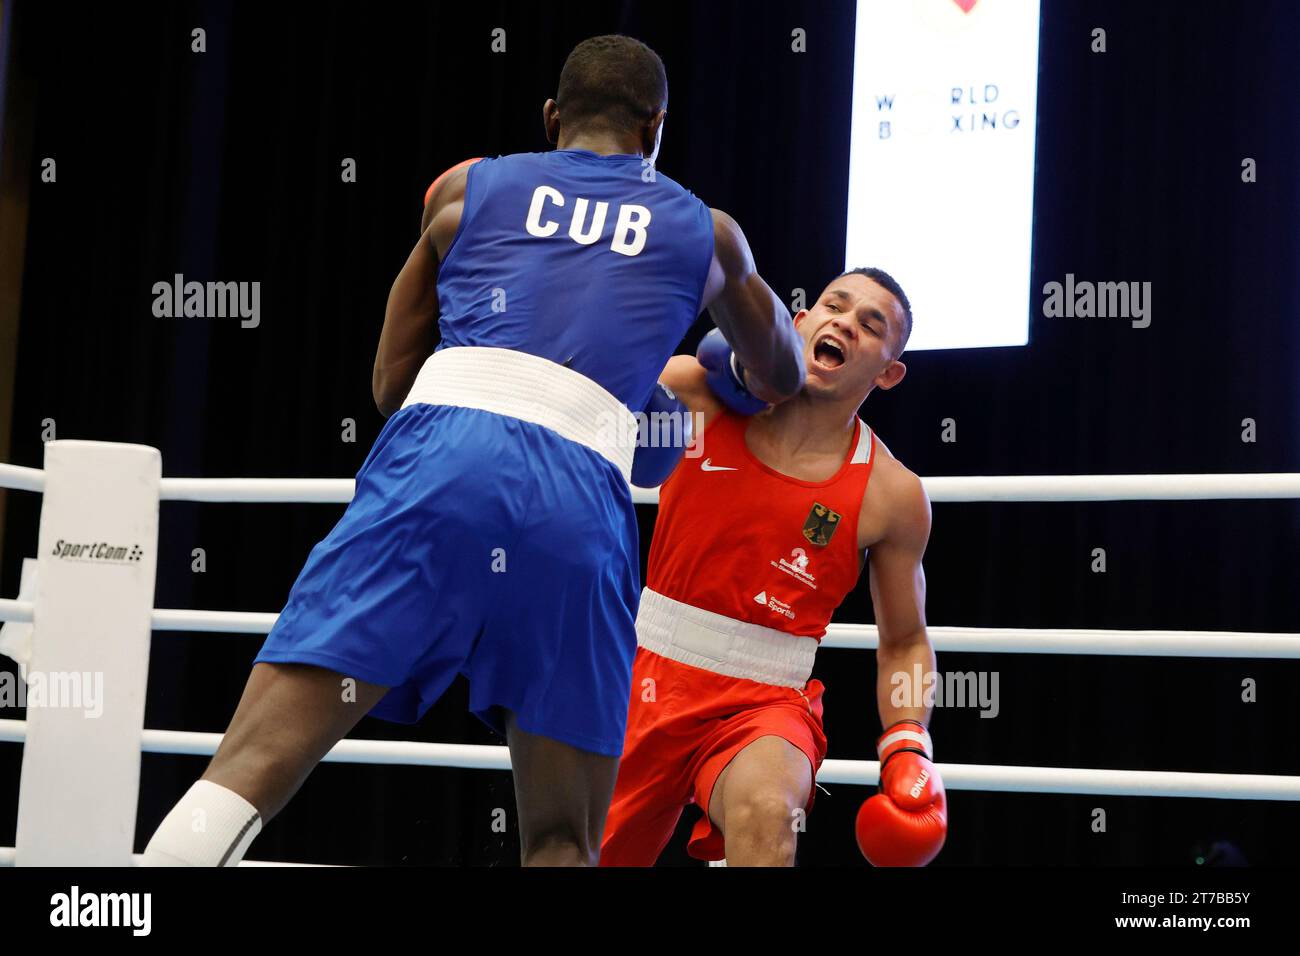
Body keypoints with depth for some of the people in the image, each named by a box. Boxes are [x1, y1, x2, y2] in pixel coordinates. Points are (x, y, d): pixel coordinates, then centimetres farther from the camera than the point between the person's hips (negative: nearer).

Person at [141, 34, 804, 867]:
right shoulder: (706, 231, 26)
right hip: (579, 495, 1)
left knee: (252, 765, -6)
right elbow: (784, 380, 44)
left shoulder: (468, 187, 24)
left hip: (441, 454, 0)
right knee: (564, 843, 9)